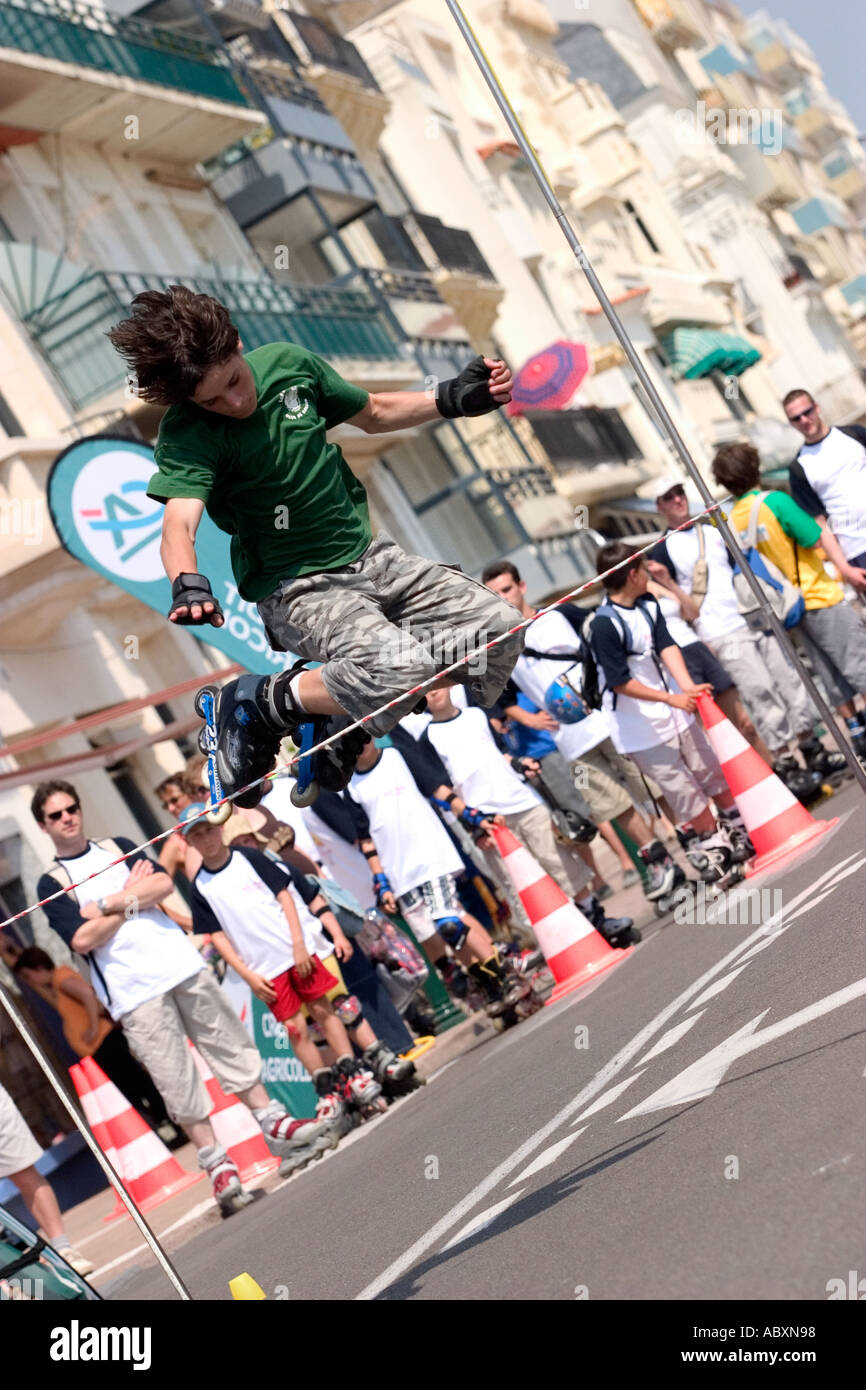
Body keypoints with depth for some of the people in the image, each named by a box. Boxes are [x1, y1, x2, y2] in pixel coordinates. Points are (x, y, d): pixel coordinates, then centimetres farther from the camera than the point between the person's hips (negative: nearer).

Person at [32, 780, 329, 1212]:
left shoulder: (118, 848, 15)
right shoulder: (51, 885, 3)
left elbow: (164, 884, 1)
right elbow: (82, 939, -11)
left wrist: (107, 903, -8)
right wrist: (132, 898, -4)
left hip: (181, 963, 4)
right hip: (133, 993, -4)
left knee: (230, 1045, 7)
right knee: (177, 1082, -4)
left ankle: (271, 1121, 18)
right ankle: (216, 1162, 3)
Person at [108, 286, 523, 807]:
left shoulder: (288, 362, -1)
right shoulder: (187, 433, -17)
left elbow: (373, 413, 16)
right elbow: (179, 521, -35)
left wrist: (452, 399, 4)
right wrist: (188, 585, -55)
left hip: (369, 554, 7)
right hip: (297, 588, -7)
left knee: (499, 628, -5)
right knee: (399, 666, -33)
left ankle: (349, 727, 6)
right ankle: (260, 705, -8)